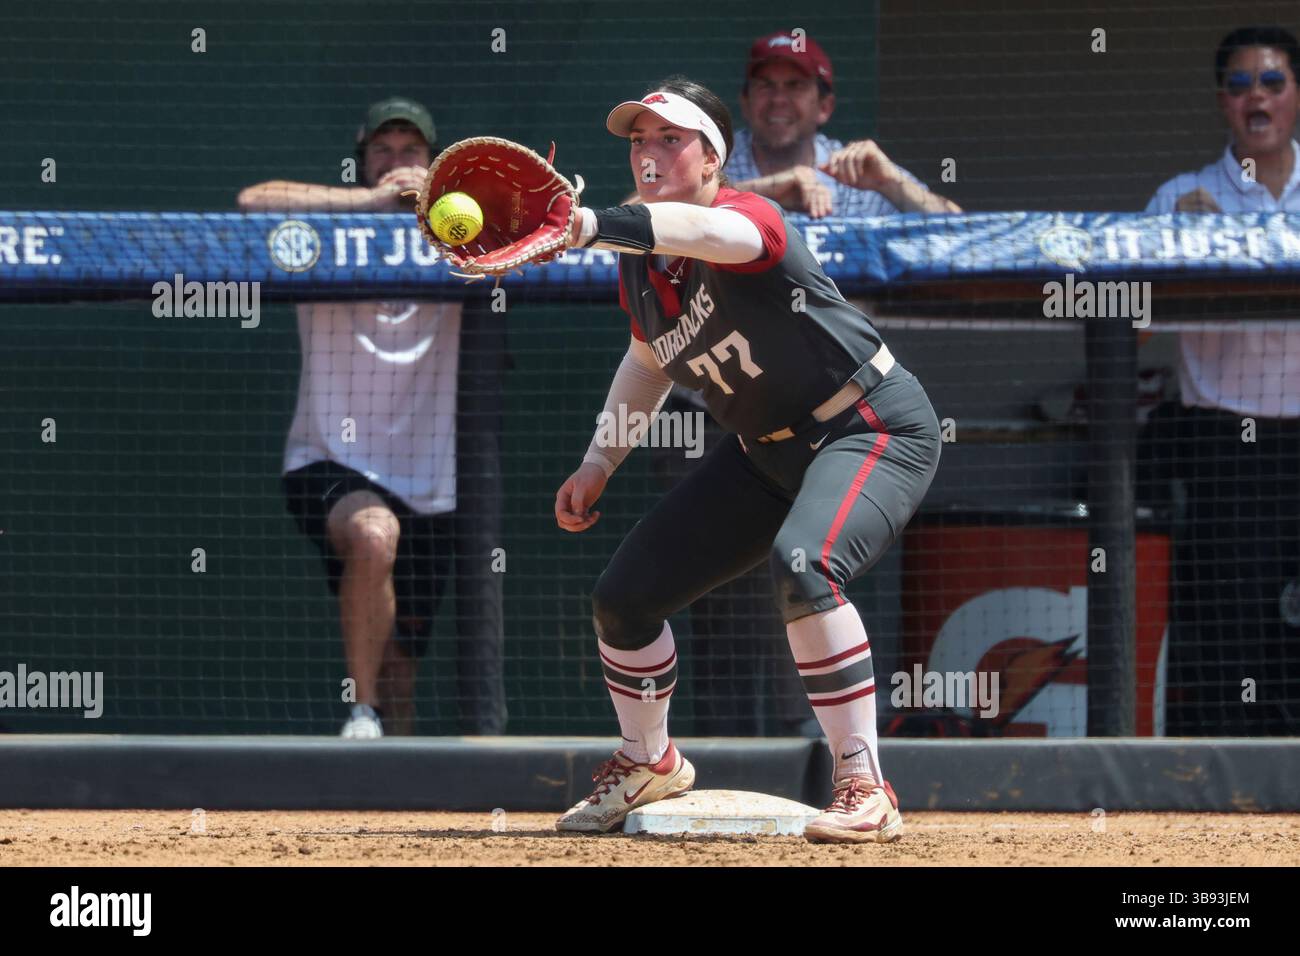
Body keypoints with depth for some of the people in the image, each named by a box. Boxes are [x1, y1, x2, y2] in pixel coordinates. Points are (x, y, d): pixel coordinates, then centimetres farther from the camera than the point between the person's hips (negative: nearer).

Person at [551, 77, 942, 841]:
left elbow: (702, 232, -51)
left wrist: (589, 228, -67)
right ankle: (649, 762, 34)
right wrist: (599, 464, 10)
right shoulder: (639, 268, -1)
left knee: (803, 565, -37)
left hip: (879, 430, -8)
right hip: (768, 454, 8)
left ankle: (866, 789, -28)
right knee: (624, 597, 5)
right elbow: (650, 358, 19)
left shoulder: (749, 220, -25)